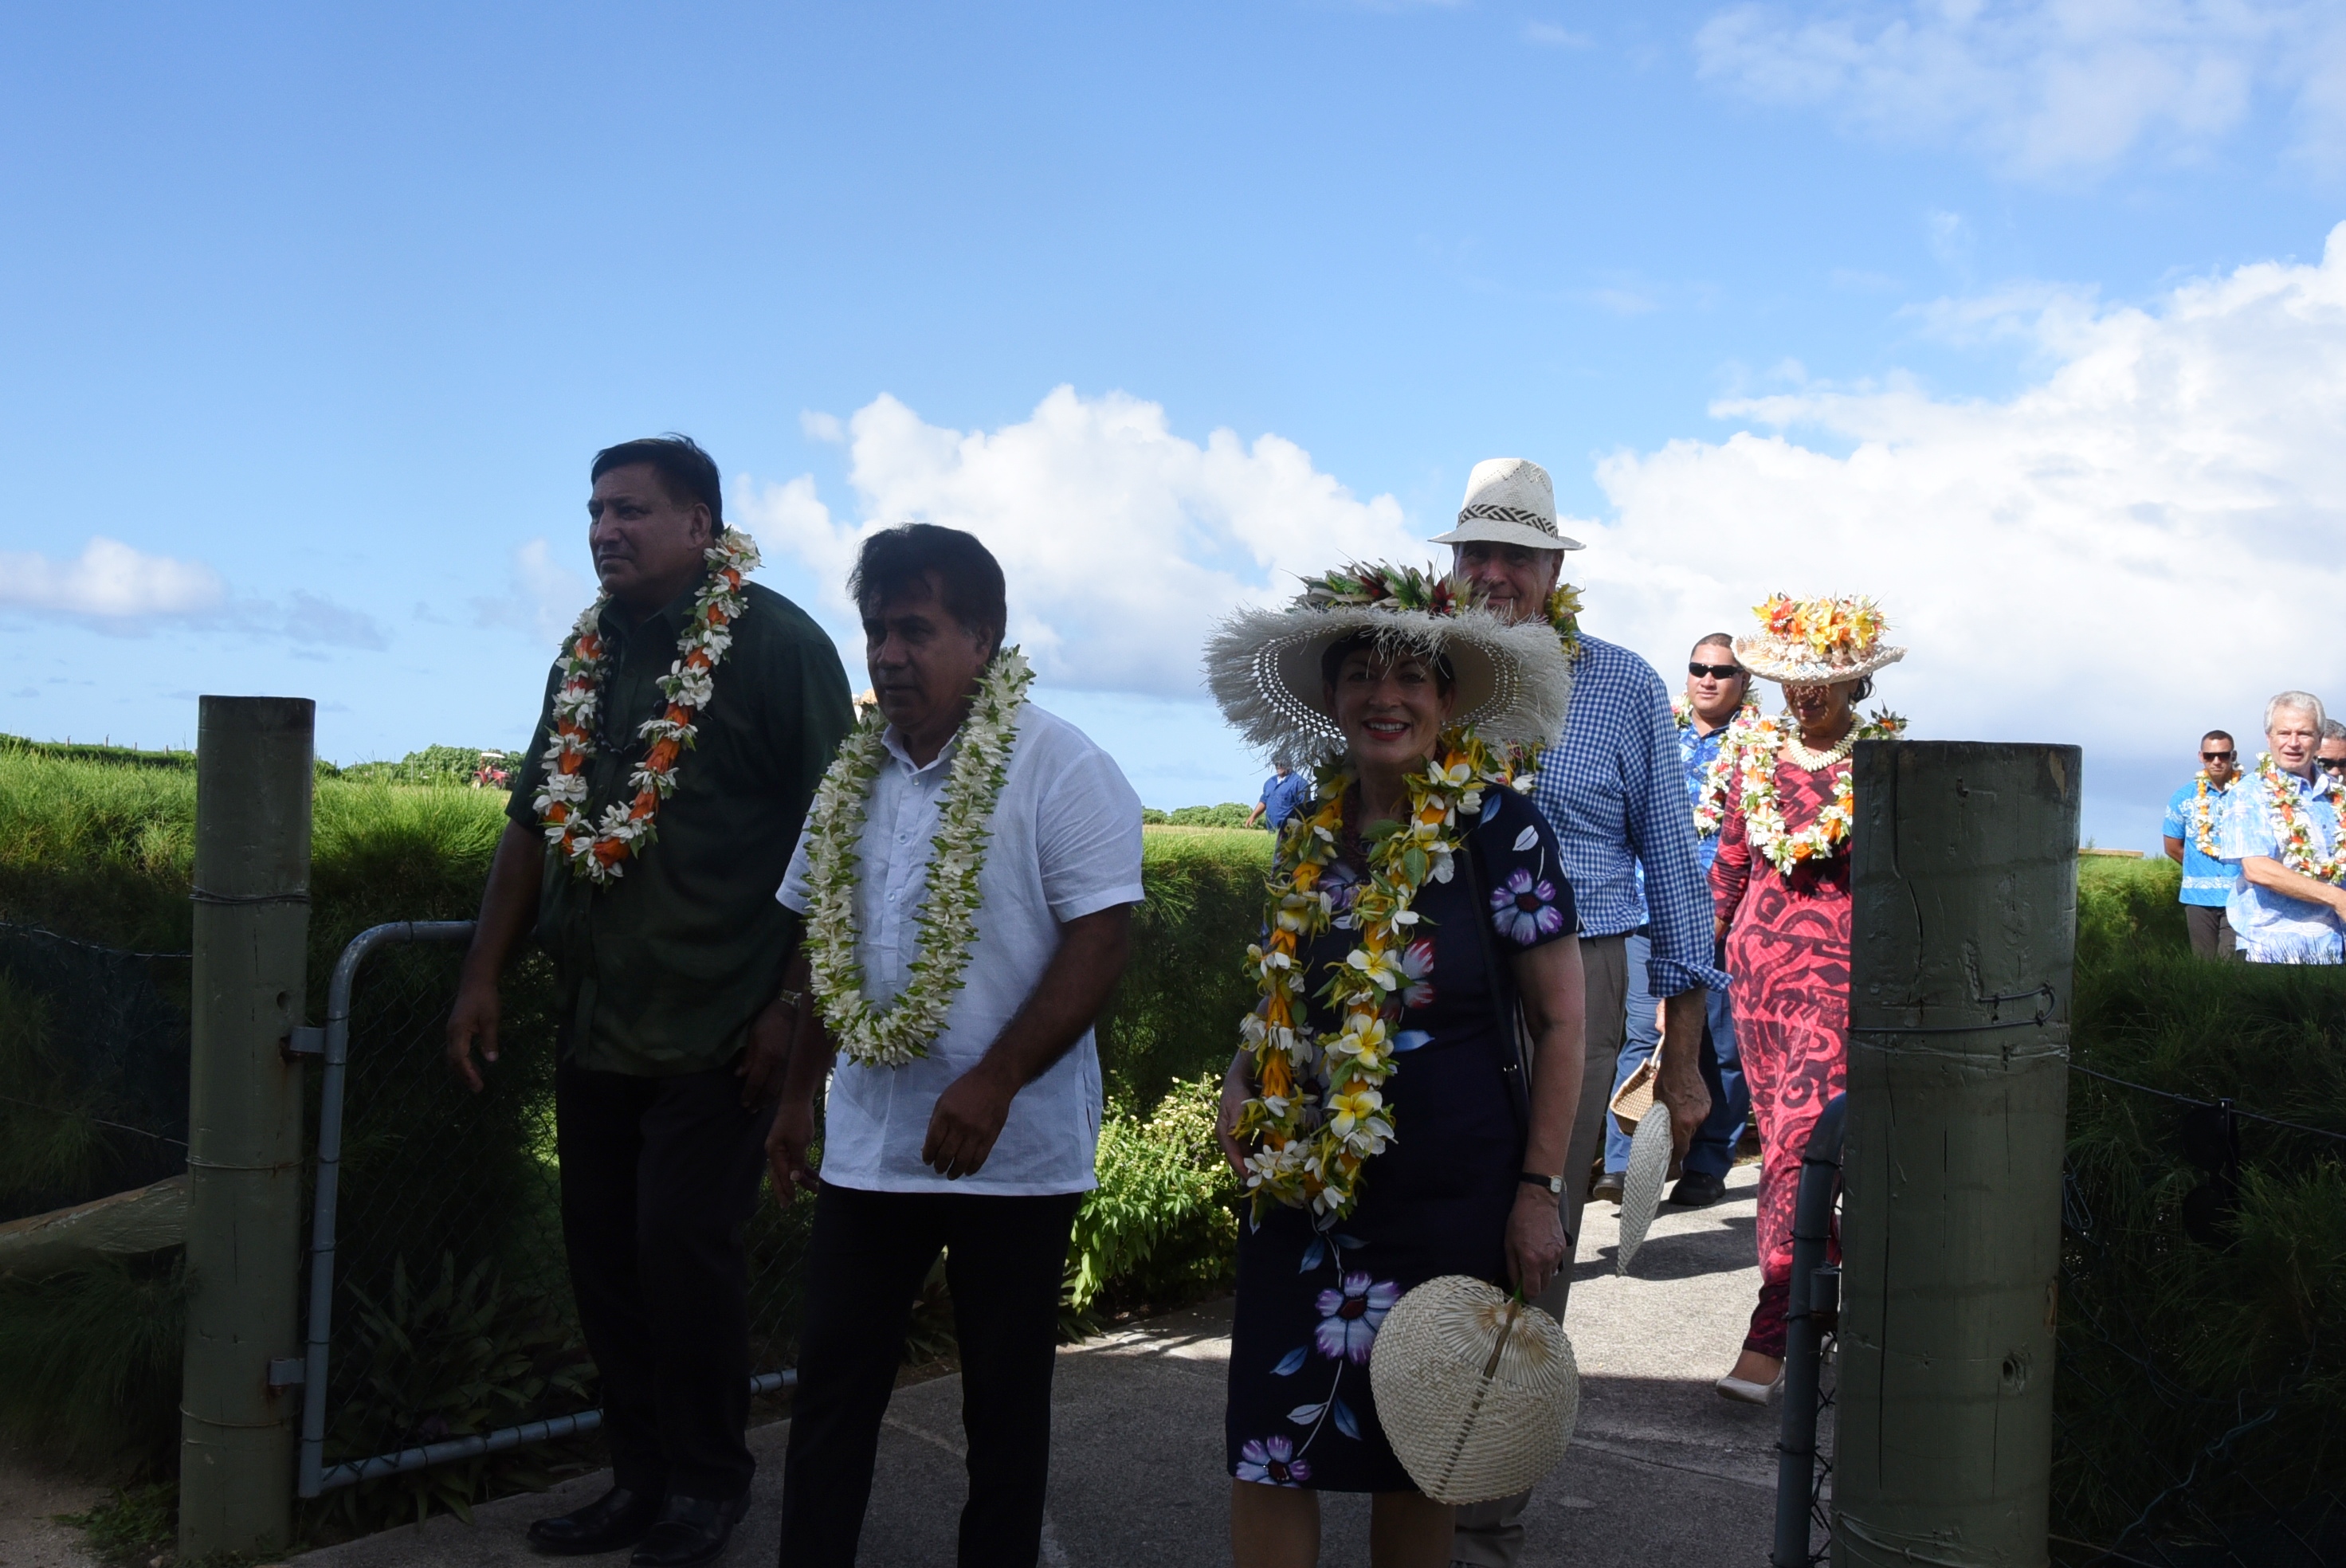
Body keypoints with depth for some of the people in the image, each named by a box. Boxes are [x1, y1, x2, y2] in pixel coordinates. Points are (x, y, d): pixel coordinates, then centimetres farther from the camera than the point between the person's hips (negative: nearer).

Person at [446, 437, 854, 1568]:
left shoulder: (776, 646, -8)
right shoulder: (589, 654, 12)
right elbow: (534, 823, 17)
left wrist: (794, 1005, -14)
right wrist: (483, 976, 14)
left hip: (717, 1027, -7)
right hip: (593, 1018, 7)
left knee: (683, 1250, -3)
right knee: (601, 1251, 9)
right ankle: (640, 1476, 23)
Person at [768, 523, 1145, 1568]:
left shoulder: (1060, 771, -11)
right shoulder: (854, 779, 9)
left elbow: (1101, 939, -17)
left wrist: (995, 1082, -23)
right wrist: (798, 1092, 16)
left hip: (1012, 1153, -5)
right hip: (866, 1146, 6)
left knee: (1005, 1397, 9)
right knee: (832, 1384, 9)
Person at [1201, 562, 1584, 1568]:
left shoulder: (1500, 831, -9)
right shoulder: (1311, 835, 6)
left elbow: (1560, 1021, -8)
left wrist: (1539, 1190, -11)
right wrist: (1242, 1086, 0)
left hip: (1451, 1196, -4)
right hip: (1303, 1185, 4)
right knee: (1267, 1449, 2)